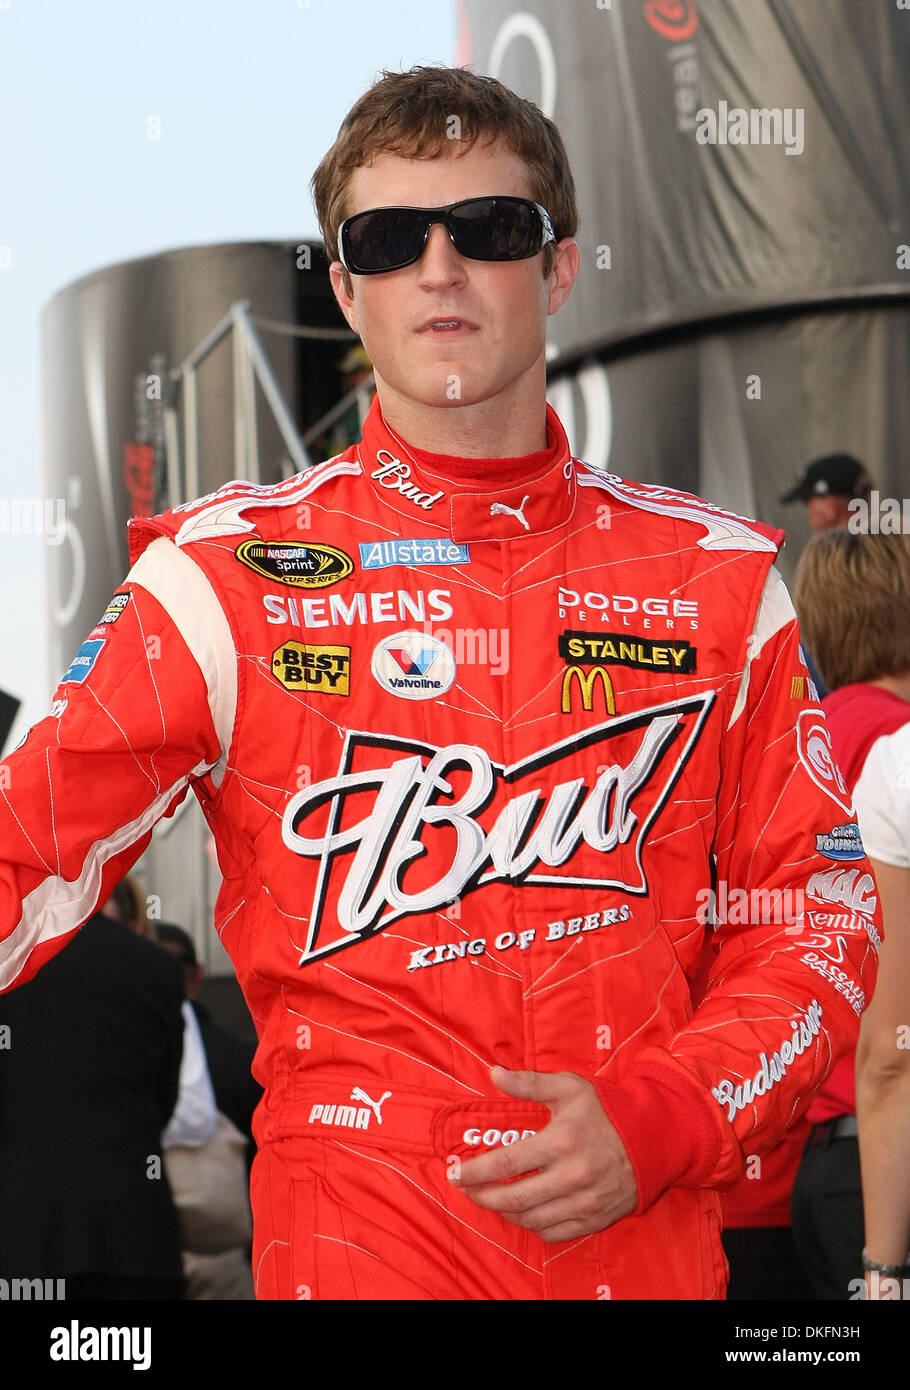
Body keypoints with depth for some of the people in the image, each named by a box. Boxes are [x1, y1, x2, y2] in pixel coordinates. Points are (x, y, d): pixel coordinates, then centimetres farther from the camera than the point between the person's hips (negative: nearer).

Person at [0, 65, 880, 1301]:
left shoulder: (715, 580, 3)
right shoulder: (227, 573, -3)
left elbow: (812, 918, 5)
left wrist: (659, 1123, -10)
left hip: (650, 1234, 3)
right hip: (355, 1238, -2)